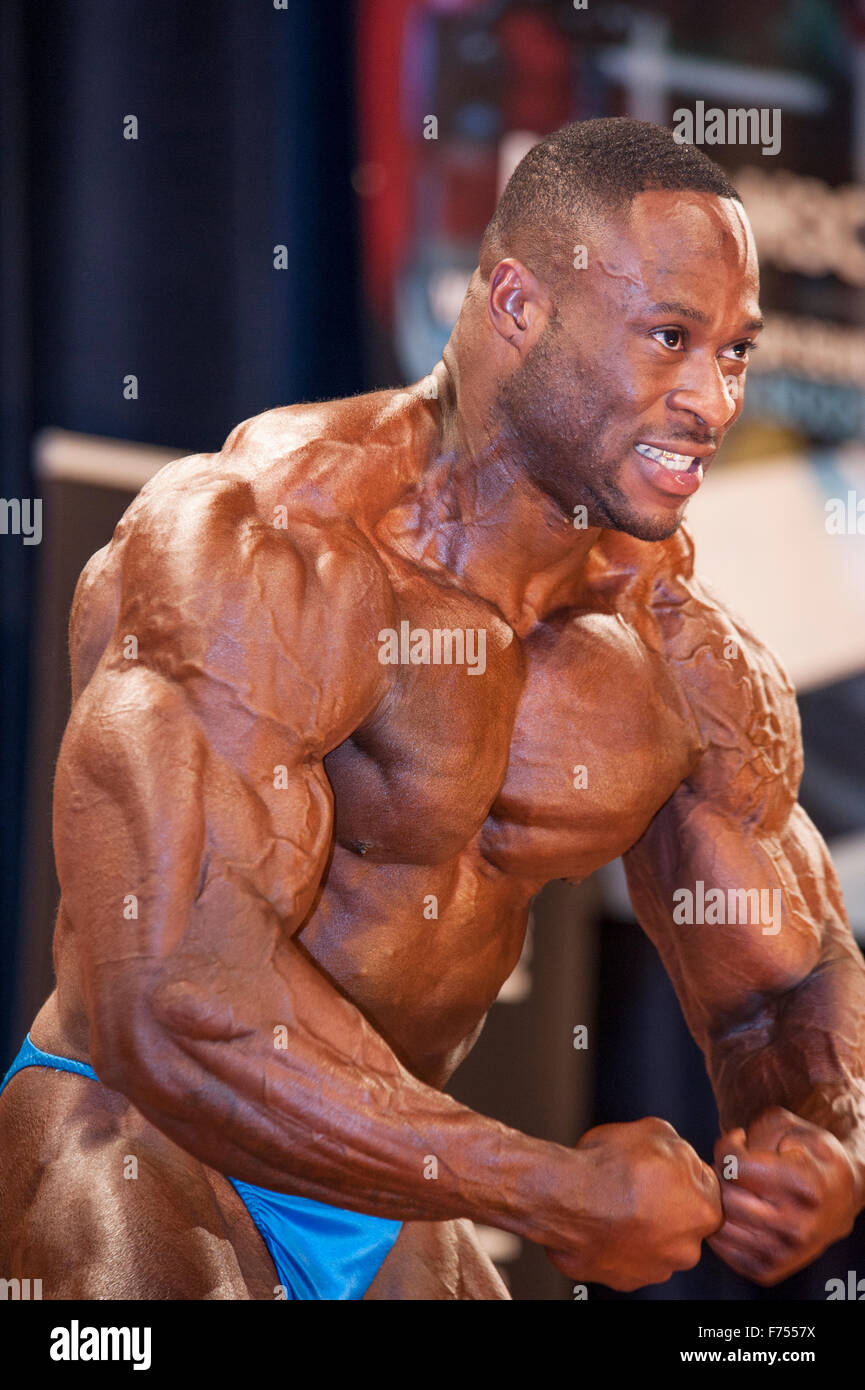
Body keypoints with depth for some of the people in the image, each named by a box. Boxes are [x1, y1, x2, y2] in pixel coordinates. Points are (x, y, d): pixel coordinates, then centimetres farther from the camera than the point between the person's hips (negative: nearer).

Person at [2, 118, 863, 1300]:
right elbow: (173, 1006, -33)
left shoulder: (691, 661, 0)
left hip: (388, 1192, 7)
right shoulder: (259, 551, -23)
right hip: (137, 1156, -6)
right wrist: (553, 1191, -28)